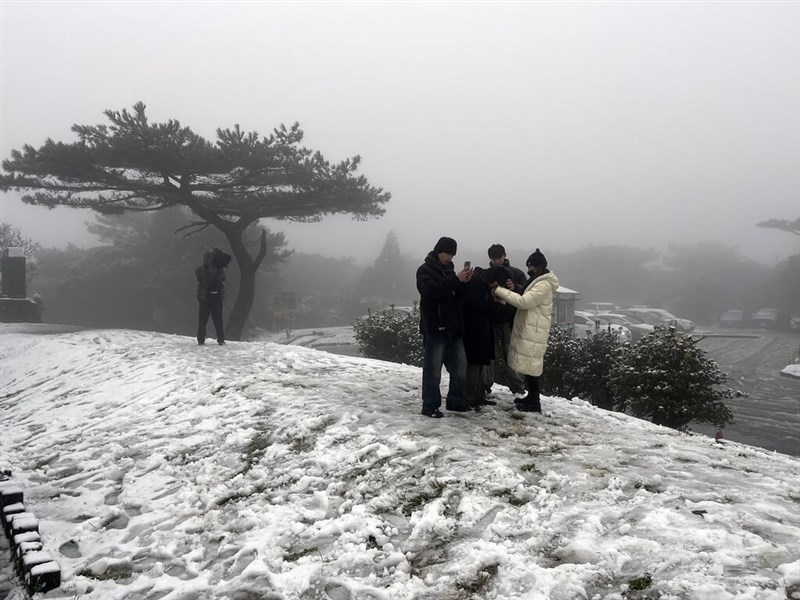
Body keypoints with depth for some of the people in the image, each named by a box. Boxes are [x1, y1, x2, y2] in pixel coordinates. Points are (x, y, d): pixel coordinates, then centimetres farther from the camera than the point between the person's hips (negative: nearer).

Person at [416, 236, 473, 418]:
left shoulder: (449, 270, 19)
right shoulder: (425, 270, -4)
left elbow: (459, 295, 16)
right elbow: (431, 290, -23)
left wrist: (464, 282, -4)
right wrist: (456, 280, -26)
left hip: (453, 328, 7)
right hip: (435, 328, -7)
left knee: (460, 367, 8)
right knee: (433, 369, -6)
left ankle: (455, 401, 21)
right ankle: (430, 406, 1)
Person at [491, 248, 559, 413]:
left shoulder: (544, 285, -17)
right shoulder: (537, 281, 16)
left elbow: (523, 302, -23)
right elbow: (526, 300, 17)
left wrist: (499, 290, -19)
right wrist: (513, 289, -1)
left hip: (533, 333, -10)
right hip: (527, 330, 10)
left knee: (531, 368, -5)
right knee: (528, 366, 15)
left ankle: (534, 403, 3)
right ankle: (531, 397, 26)